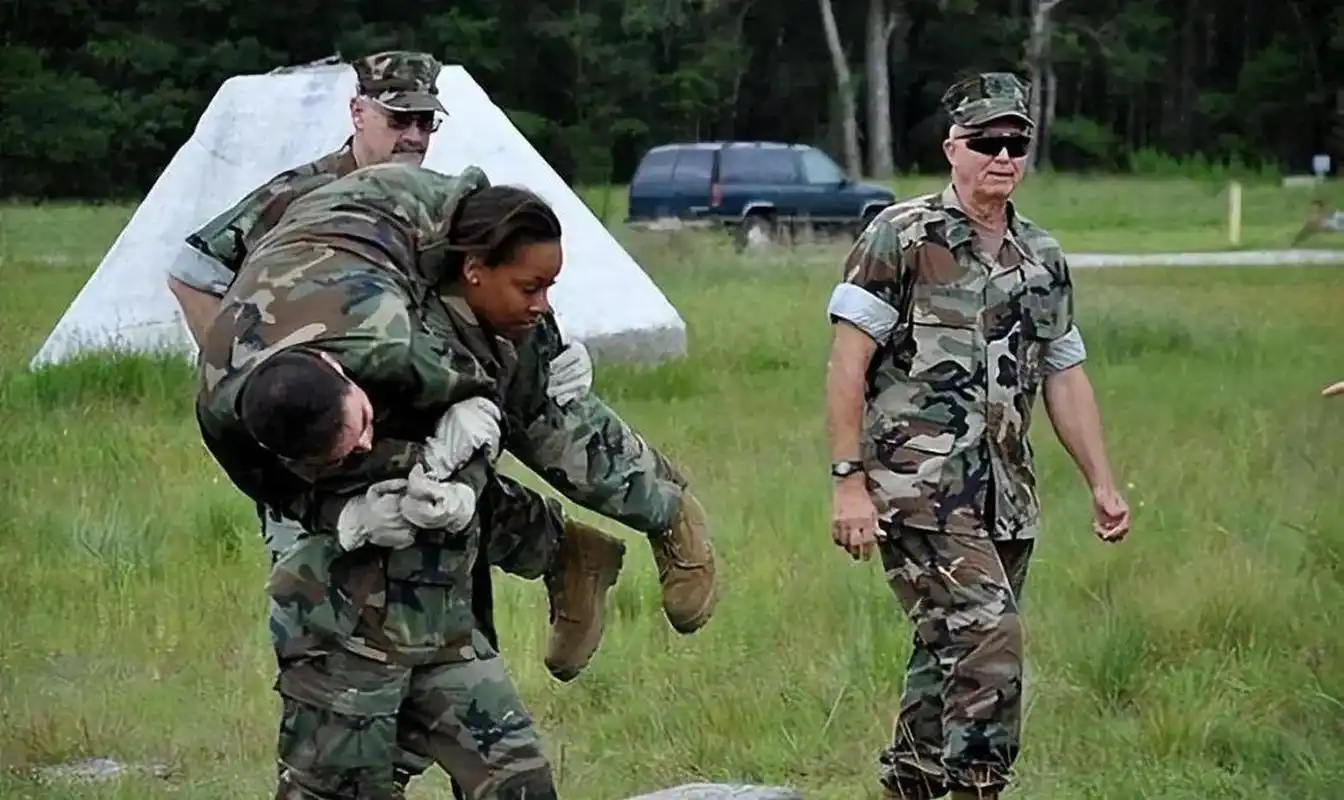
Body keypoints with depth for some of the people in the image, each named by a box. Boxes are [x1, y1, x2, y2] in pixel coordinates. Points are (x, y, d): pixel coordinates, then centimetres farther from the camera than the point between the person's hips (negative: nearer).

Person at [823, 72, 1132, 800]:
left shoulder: (1043, 260, 14)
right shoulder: (899, 239, -5)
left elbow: (1065, 377, 20)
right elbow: (847, 365, -8)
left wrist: (1102, 484, 14)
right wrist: (848, 481, -14)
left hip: (1004, 496, 7)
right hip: (919, 488, -7)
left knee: (948, 659, 9)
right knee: (987, 638, -20)